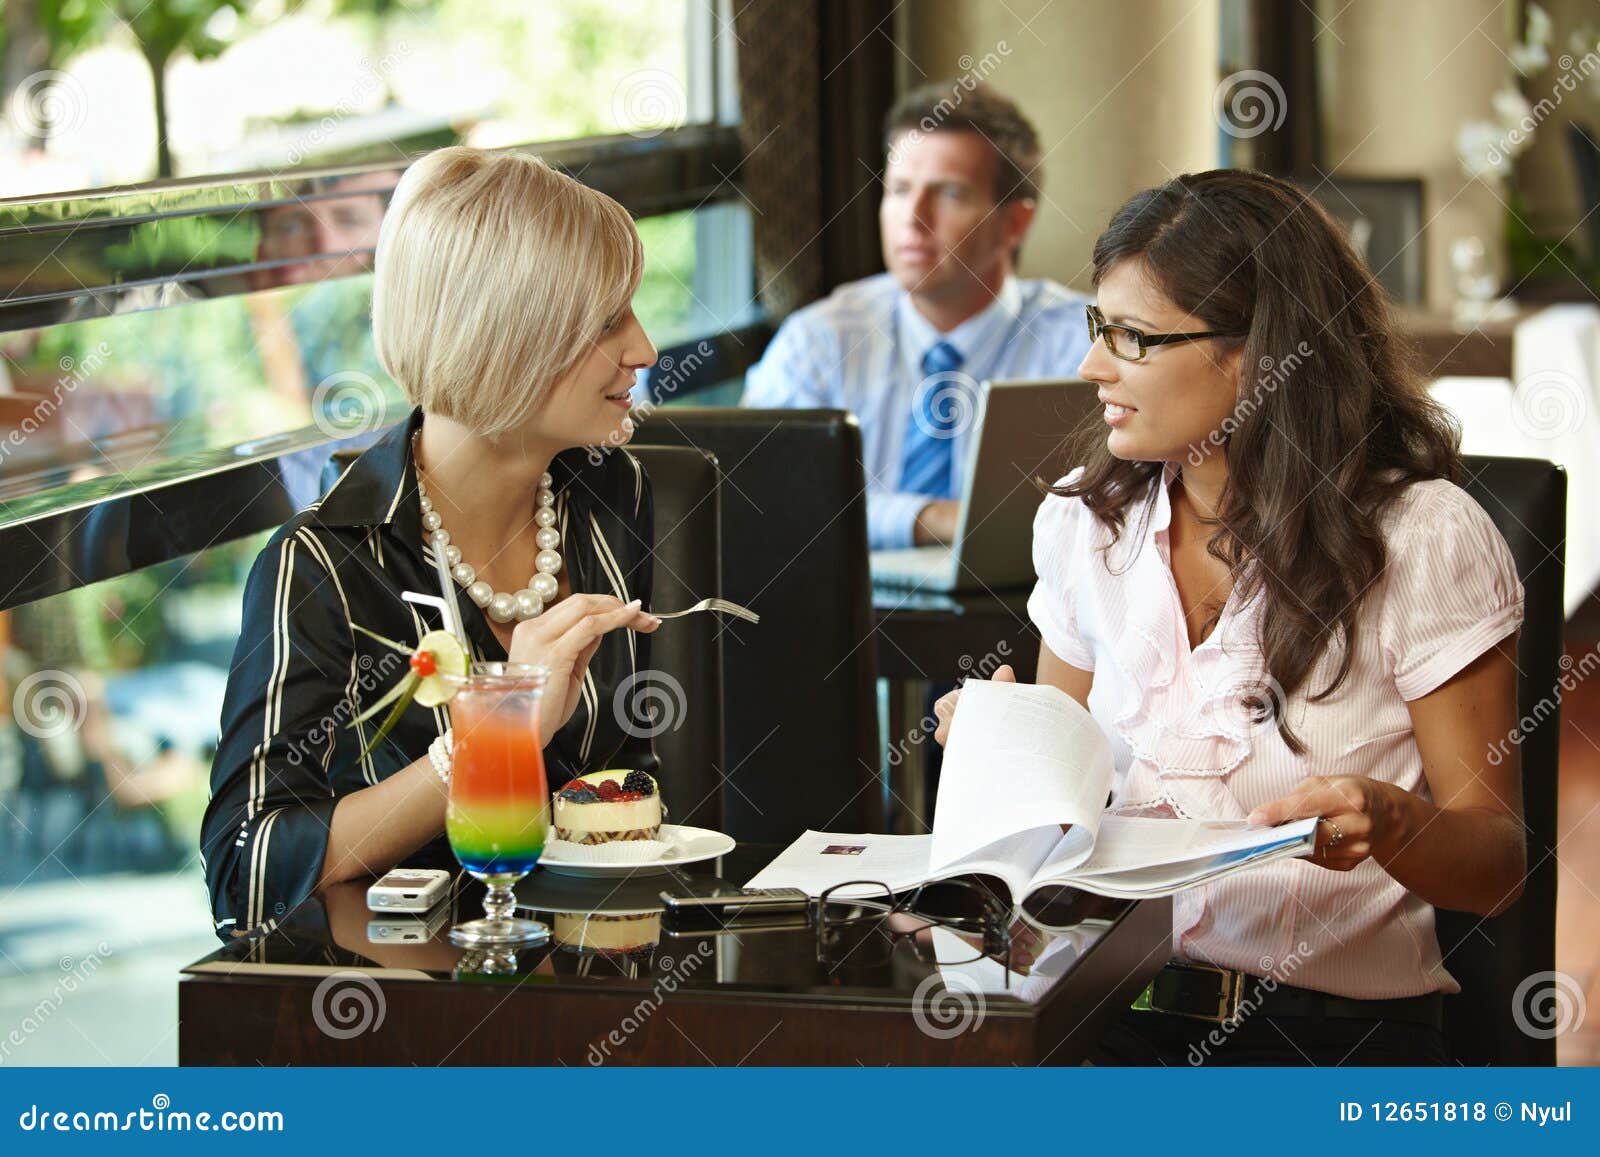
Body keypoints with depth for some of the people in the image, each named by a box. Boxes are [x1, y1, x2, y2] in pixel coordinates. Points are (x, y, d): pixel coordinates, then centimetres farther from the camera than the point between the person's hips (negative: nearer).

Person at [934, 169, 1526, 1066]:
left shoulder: (1427, 538, -6)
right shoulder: (1083, 520, 9)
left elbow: (1497, 862, -2)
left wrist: (1389, 823, -24)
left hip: (1343, 1029, -4)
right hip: (1118, 1011, 4)